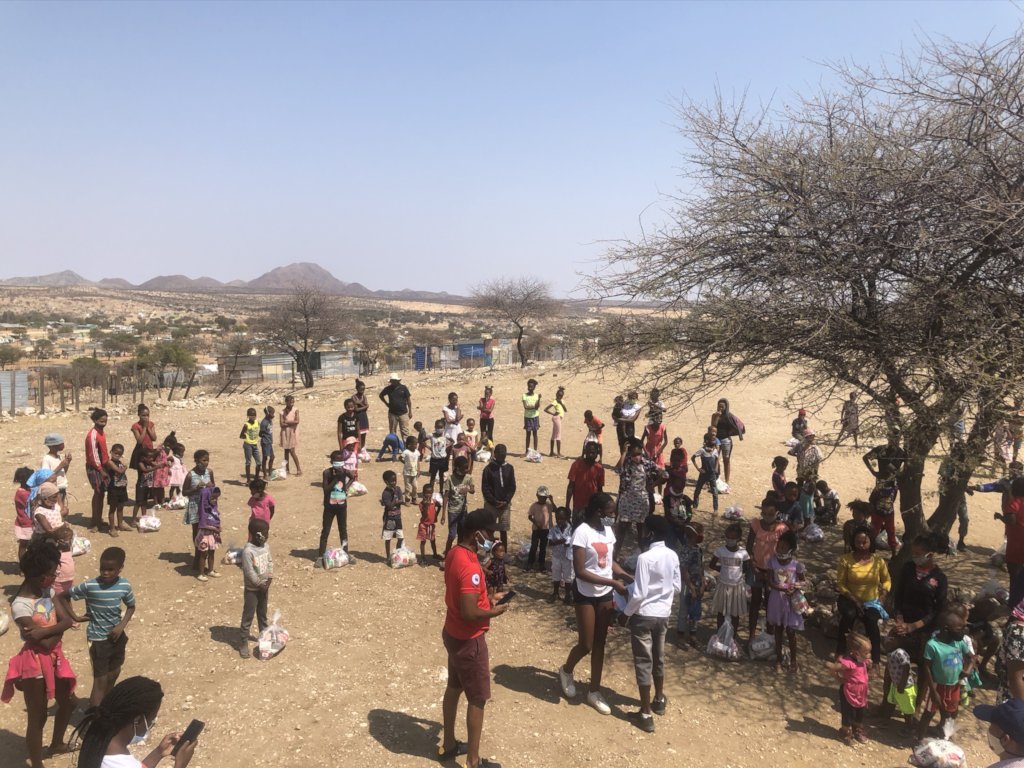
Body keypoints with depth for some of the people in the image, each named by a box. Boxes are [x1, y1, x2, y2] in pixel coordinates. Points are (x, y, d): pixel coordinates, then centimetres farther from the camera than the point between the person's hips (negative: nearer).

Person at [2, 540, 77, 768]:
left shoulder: (47, 590, -2)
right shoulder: (20, 605, -26)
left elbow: (68, 620, -9)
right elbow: (45, 644, -26)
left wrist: (43, 631, -21)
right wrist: (57, 629, -11)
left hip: (54, 657, 8)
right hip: (35, 662, -8)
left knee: (68, 702, 24)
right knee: (38, 717, 6)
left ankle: (57, 743, 48)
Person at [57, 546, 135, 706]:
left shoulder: (125, 586, -11)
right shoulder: (89, 586, -20)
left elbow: (131, 607, 5)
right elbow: (62, 596, -7)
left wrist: (121, 626, -9)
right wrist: (75, 617, -9)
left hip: (117, 636, 4)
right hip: (98, 639, -4)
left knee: (114, 675, 20)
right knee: (100, 681, -2)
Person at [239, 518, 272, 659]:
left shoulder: (265, 546, 0)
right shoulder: (248, 551, -24)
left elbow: (270, 563, 5)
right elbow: (249, 573, -23)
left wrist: (269, 579, -8)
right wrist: (260, 584, -15)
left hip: (264, 587, 7)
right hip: (251, 589, -7)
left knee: (262, 614, 22)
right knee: (248, 617, 1)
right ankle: (243, 644, 10)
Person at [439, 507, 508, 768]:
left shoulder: (454, 553, -1)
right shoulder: (469, 566, -30)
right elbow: (470, 613, -31)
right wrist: (494, 612, -15)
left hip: (452, 633, 9)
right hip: (468, 640, -9)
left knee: (454, 687, 23)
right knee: (477, 699, 5)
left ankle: (448, 744, 39)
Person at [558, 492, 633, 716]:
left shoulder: (608, 531, 3)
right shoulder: (582, 532, -20)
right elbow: (580, 572, -22)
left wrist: (629, 577, -3)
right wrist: (613, 582, -24)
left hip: (605, 595, 6)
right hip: (586, 595, -6)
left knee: (600, 644, 12)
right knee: (586, 645, 3)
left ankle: (594, 692, 25)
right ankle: (566, 671, 34)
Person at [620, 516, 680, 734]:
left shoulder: (645, 558, -22)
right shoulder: (673, 556, -1)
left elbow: (639, 594, -21)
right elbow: (677, 587, 8)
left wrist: (626, 612, -6)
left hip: (644, 615, -7)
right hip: (663, 614, 7)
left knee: (643, 662, 2)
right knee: (658, 658, 23)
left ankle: (645, 714, 8)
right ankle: (659, 700, 41)